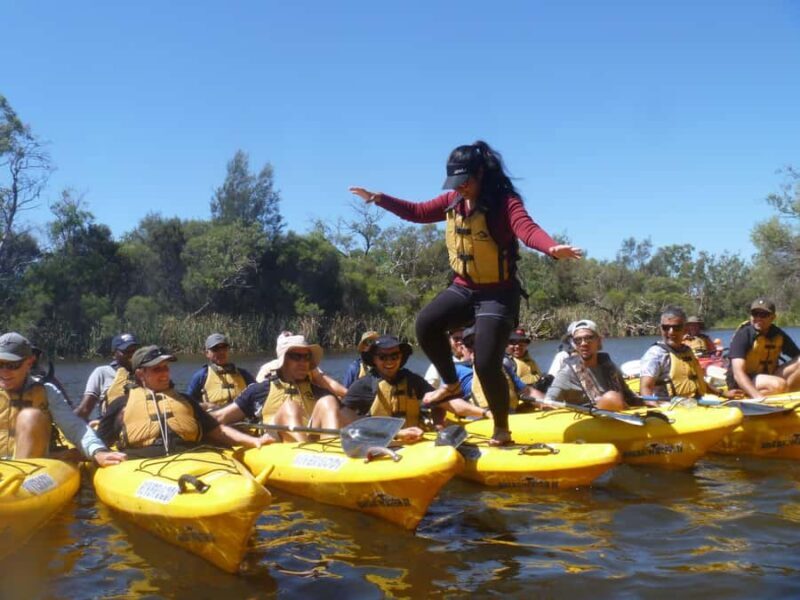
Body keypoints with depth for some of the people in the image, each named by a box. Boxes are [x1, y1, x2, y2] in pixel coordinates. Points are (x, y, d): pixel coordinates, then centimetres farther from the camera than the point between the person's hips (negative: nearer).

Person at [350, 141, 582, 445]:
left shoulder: (504, 201, -17)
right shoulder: (453, 201, 4)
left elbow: (526, 228, -35)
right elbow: (418, 212, 17)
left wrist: (552, 248, -56)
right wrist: (379, 199, 11)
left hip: (498, 293, -6)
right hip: (463, 288, 6)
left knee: (487, 364, -13)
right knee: (426, 323, -19)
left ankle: (501, 428, 11)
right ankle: (451, 384, 6)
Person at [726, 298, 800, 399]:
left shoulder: (778, 335, 1)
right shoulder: (743, 335, -18)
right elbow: (738, 373, -28)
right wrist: (758, 397, -43)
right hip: (745, 382, -7)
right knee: (778, 384, -34)